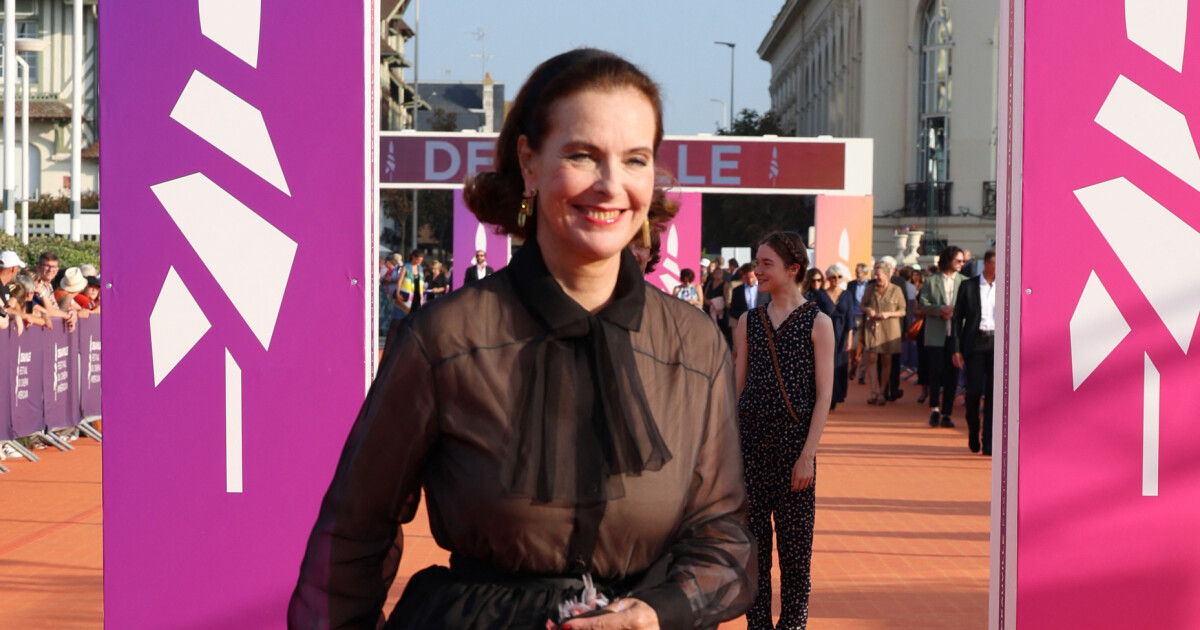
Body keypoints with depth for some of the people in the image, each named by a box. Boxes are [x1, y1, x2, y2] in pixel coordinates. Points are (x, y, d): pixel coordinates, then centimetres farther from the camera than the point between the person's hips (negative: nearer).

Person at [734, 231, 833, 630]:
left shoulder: (817, 323, -1)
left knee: (794, 543, 2)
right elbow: (737, 387, 12)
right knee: (752, 541, 6)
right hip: (750, 438, 3)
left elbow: (824, 396, -4)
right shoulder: (749, 322, 9)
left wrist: (807, 455, -11)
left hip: (793, 438, -3)